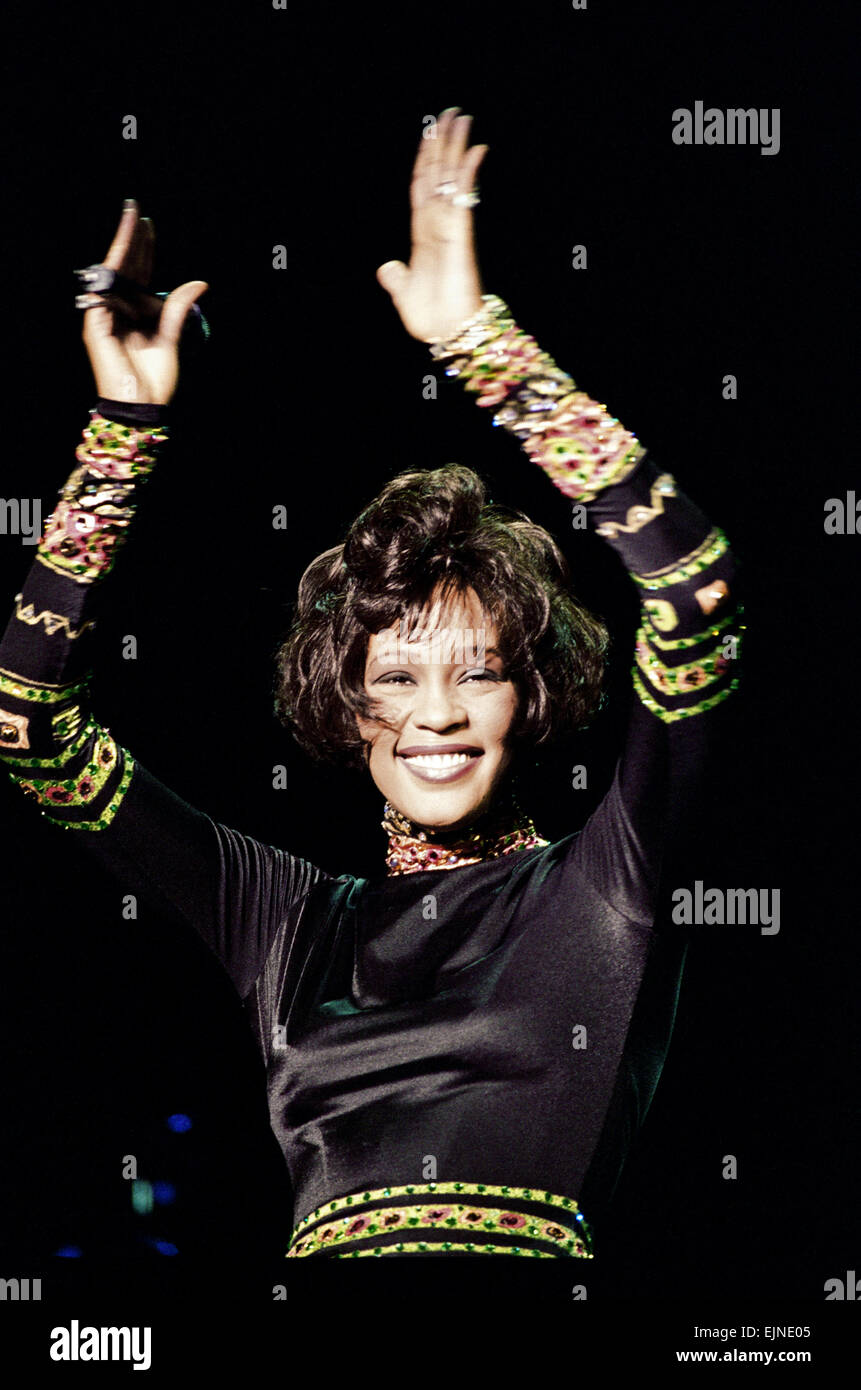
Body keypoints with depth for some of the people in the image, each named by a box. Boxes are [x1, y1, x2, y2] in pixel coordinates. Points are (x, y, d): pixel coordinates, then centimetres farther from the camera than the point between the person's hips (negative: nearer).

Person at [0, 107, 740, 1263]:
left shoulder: (603, 884, 11)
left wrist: (483, 343, -3)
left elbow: (697, 601, -2)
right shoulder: (281, 913, 18)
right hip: (330, 1253, 2)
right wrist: (123, 427, 10)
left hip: (539, 1260, -2)